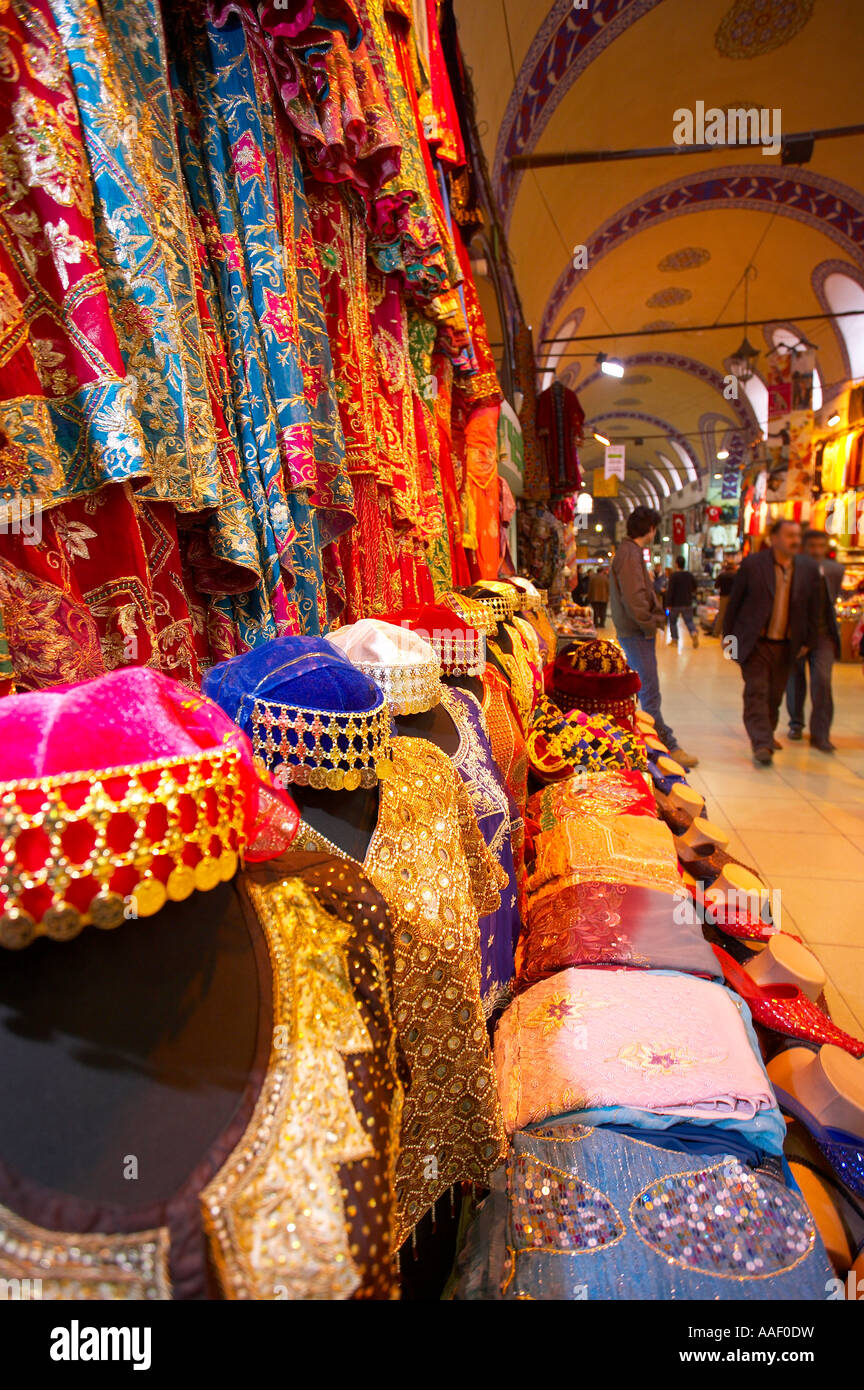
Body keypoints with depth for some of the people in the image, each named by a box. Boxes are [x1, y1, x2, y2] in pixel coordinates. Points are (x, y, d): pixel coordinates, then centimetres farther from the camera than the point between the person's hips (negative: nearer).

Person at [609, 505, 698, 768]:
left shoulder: (630, 551, 17)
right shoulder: (630, 554, -16)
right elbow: (634, 599, -24)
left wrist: (654, 619, 14)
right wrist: (650, 626, -14)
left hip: (637, 632, 11)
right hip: (636, 633, -11)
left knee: (646, 691, 17)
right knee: (650, 693, -7)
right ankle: (668, 747, -4)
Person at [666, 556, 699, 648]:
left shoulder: (673, 575, -13)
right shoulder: (689, 575, 6)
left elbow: (670, 590, -18)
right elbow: (694, 588, 18)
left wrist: (668, 604, -16)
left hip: (675, 603, -4)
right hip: (687, 603, 4)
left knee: (672, 621, 12)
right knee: (689, 620, 8)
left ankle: (674, 639, 14)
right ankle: (694, 632, -20)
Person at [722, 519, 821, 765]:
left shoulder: (808, 567, 4)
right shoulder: (752, 564, -6)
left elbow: (812, 607, 11)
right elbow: (734, 602, 0)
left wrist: (808, 641, 11)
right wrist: (728, 635, 1)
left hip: (786, 645, 4)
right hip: (755, 643, -4)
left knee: (775, 694, 12)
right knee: (756, 692, -7)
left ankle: (766, 733, 31)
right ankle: (761, 743, -6)